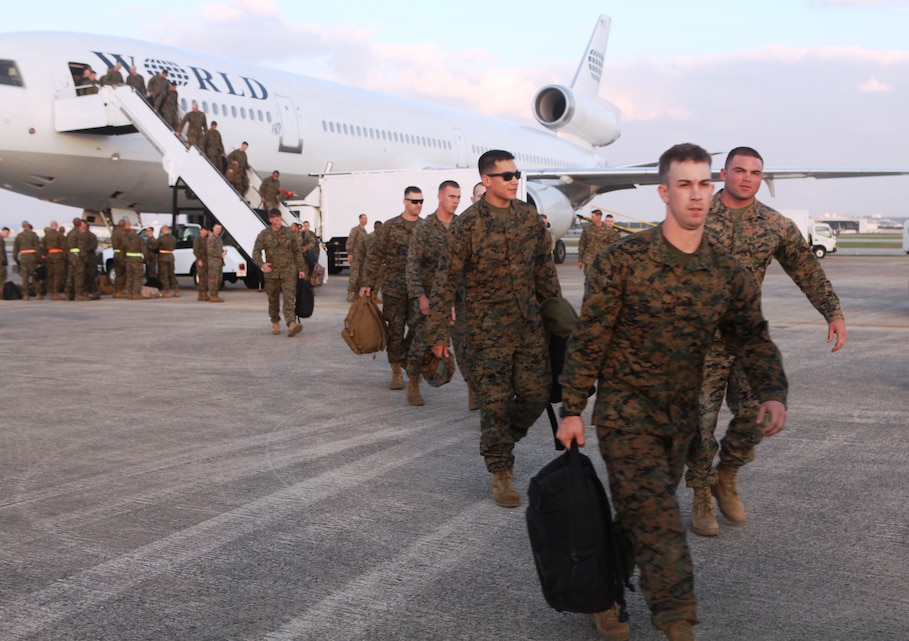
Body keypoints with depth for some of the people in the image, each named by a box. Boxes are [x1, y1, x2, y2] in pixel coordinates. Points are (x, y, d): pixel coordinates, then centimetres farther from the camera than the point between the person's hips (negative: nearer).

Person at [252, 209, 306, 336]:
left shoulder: (289, 233, 5)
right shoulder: (263, 235, 2)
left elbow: (297, 252, 10)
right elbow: (256, 252, -5)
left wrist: (300, 269, 7)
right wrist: (262, 264, -24)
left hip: (289, 272, -1)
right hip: (272, 272, 1)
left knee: (289, 298, -14)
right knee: (273, 300, 10)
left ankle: (291, 324, -26)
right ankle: (275, 323, 26)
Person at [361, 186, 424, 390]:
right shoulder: (390, 226, 0)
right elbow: (375, 256, 0)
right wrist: (369, 283, -4)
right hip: (394, 287, -2)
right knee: (395, 329, 0)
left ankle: (406, 357, 29)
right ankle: (396, 372, 11)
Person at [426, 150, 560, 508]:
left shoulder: (529, 217, 6)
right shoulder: (468, 223, -8)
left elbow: (544, 267, 16)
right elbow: (447, 279, -7)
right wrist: (438, 332, -8)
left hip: (529, 324, 5)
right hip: (488, 327, -4)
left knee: (536, 394, 5)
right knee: (496, 401, -1)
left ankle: (501, 441, 32)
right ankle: (501, 472, 14)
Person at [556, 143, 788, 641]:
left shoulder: (728, 274, 2)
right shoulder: (623, 259, -12)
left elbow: (752, 337, 2)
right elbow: (589, 339, -9)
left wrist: (772, 392, -18)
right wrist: (571, 411, -8)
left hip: (681, 418, 5)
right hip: (626, 412, -5)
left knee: (641, 518, 15)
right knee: (659, 521, -13)